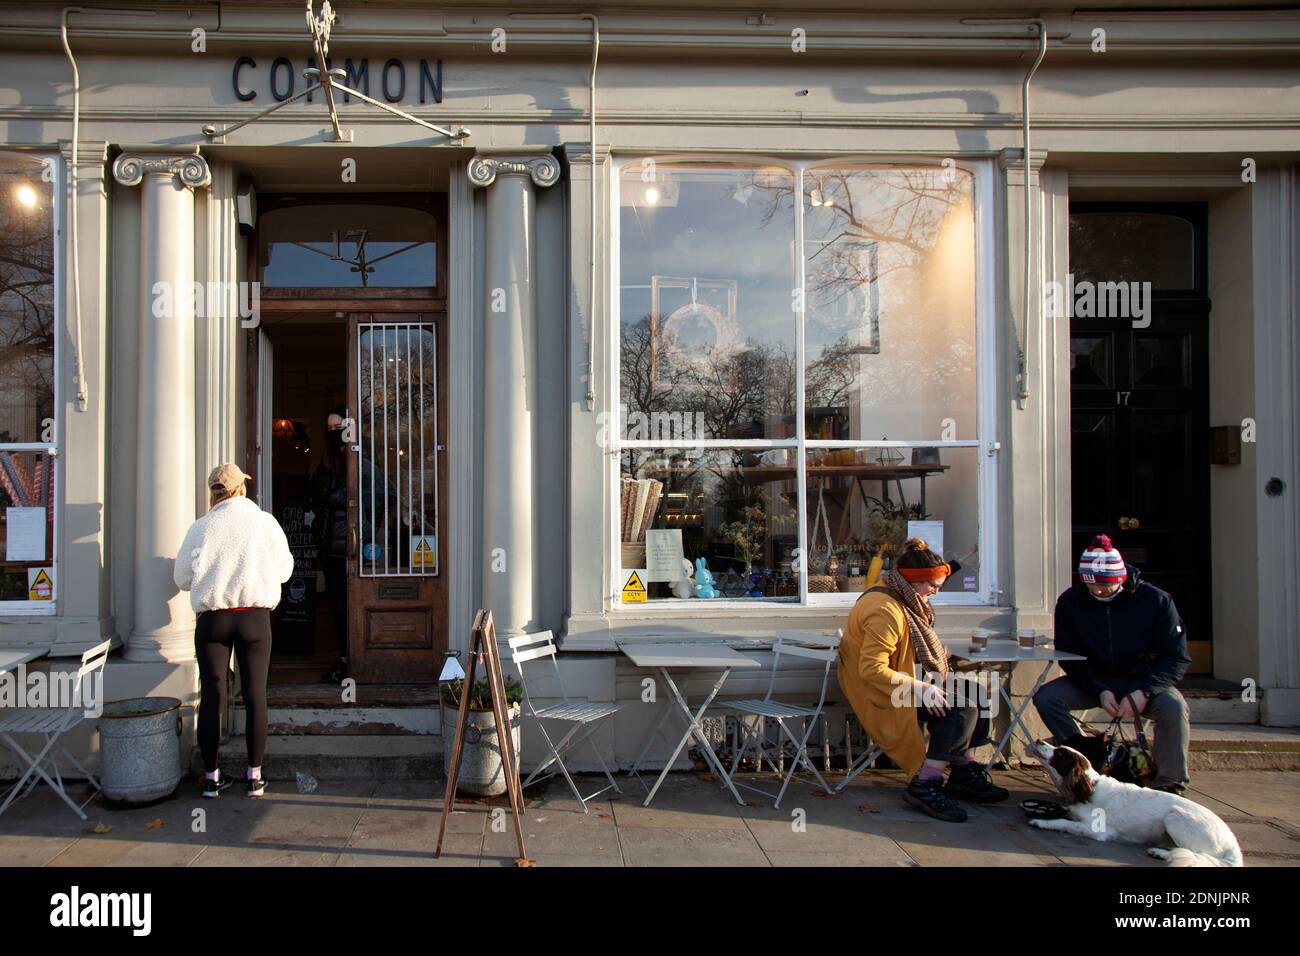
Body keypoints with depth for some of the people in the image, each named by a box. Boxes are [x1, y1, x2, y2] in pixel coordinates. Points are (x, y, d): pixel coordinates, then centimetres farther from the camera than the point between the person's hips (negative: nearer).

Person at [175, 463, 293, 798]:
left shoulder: (201, 528, -2)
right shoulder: (265, 522, -4)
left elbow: (182, 578, 6)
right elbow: (284, 570, 5)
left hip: (212, 617, 1)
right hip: (255, 617, -1)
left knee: (211, 696, 7)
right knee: (255, 695, 5)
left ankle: (211, 777, 14)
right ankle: (254, 776, 9)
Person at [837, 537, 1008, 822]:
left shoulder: (903, 602, 10)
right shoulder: (886, 610, -24)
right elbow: (871, 668, -29)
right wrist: (919, 689, -28)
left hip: (904, 685, 11)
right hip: (881, 696, -11)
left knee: (975, 693, 5)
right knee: (961, 709, -21)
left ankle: (965, 774, 7)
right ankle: (924, 785, -18)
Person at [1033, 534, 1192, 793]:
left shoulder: (1155, 600, -13)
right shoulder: (1070, 602, -8)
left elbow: (1176, 658, -13)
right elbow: (1069, 656, -4)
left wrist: (1143, 691, -28)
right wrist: (1099, 691, -20)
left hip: (1143, 681, -2)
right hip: (1094, 680, 2)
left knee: (1173, 707, -34)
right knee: (1045, 697, -23)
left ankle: (1170, 787, -17)